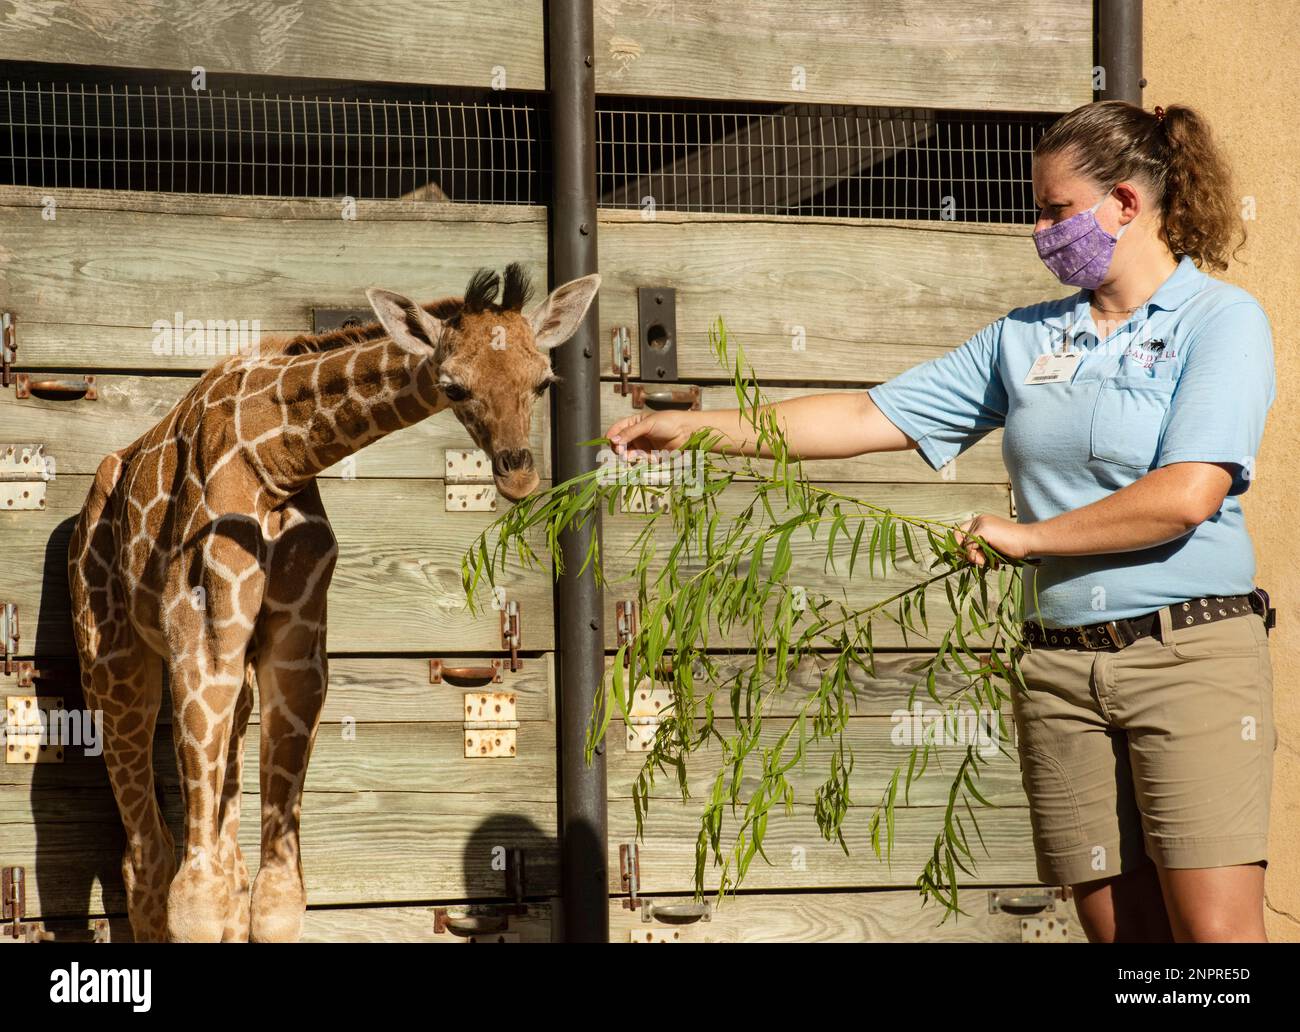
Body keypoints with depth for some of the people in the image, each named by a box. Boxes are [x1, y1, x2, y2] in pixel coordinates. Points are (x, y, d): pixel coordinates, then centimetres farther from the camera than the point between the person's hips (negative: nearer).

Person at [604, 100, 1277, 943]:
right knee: (1118, 928, 3)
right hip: (1060, 664, 5)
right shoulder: (1027, 338, 16)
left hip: (1191, 652, -5)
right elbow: (872, 417, 14)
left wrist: (1026, 535, -4)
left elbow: (1187, 495, -14)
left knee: (1215, 929, -11)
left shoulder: (1221, 319, -2)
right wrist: (698, 427, 9)